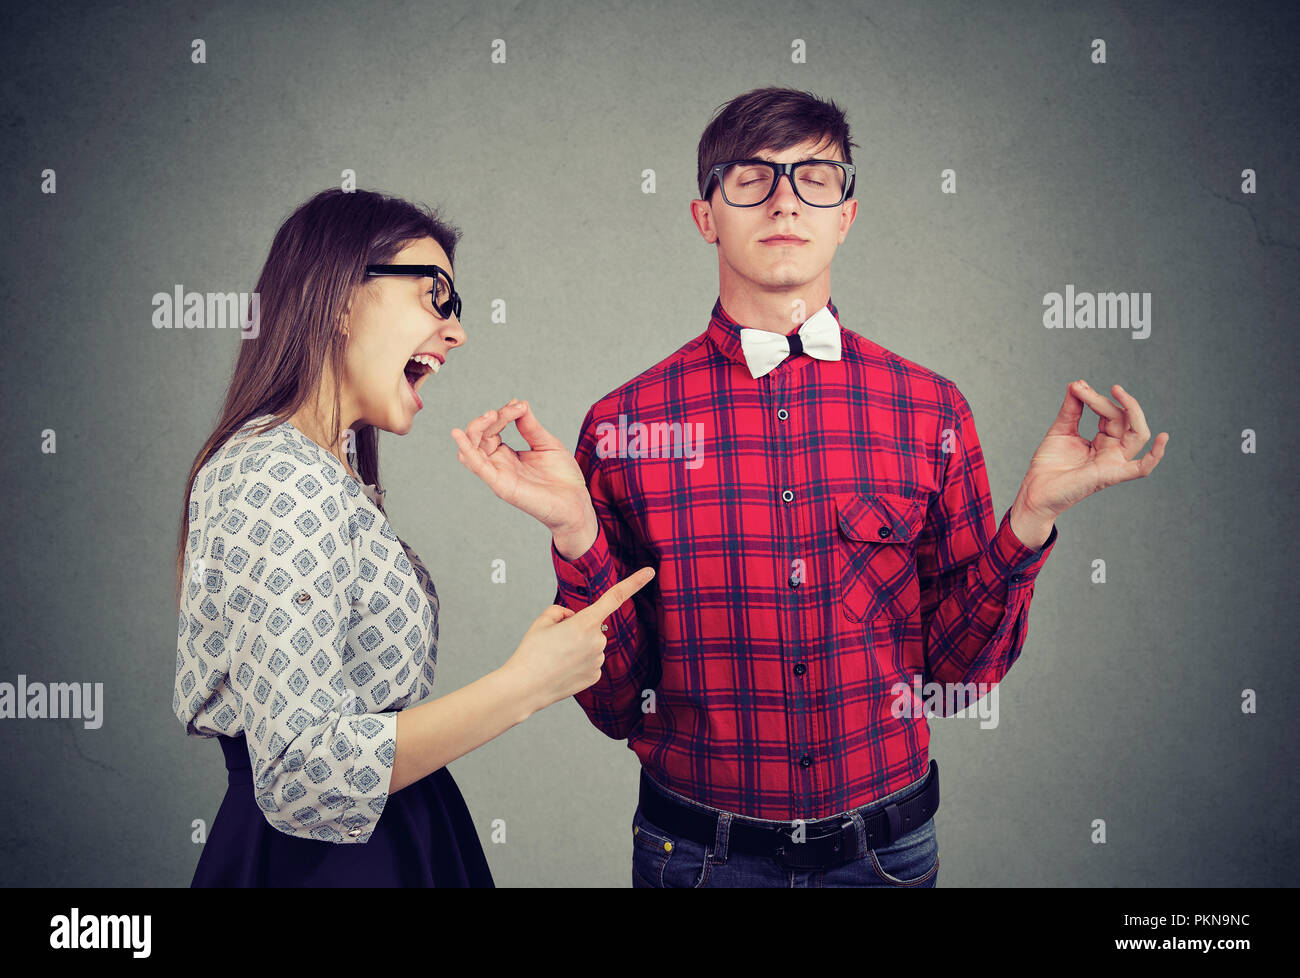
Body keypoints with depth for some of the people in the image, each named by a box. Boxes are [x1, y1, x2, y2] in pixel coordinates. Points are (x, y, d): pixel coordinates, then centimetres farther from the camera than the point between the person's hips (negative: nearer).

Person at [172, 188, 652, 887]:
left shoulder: (323, 470, 9)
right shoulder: (280, 475, -22)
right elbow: (304, 775, -27)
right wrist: (528, 683, -23)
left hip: (379, 842, 10)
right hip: (323, 860, -10)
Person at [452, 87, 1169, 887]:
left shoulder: (931, 411, -4)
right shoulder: (625, 425, -8)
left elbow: (962, 669, -1)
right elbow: (616, 702, -6)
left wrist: (1032, 518, -15)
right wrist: (575, 534, -20)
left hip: (886, 848, 2)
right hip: (698, 850, -1)